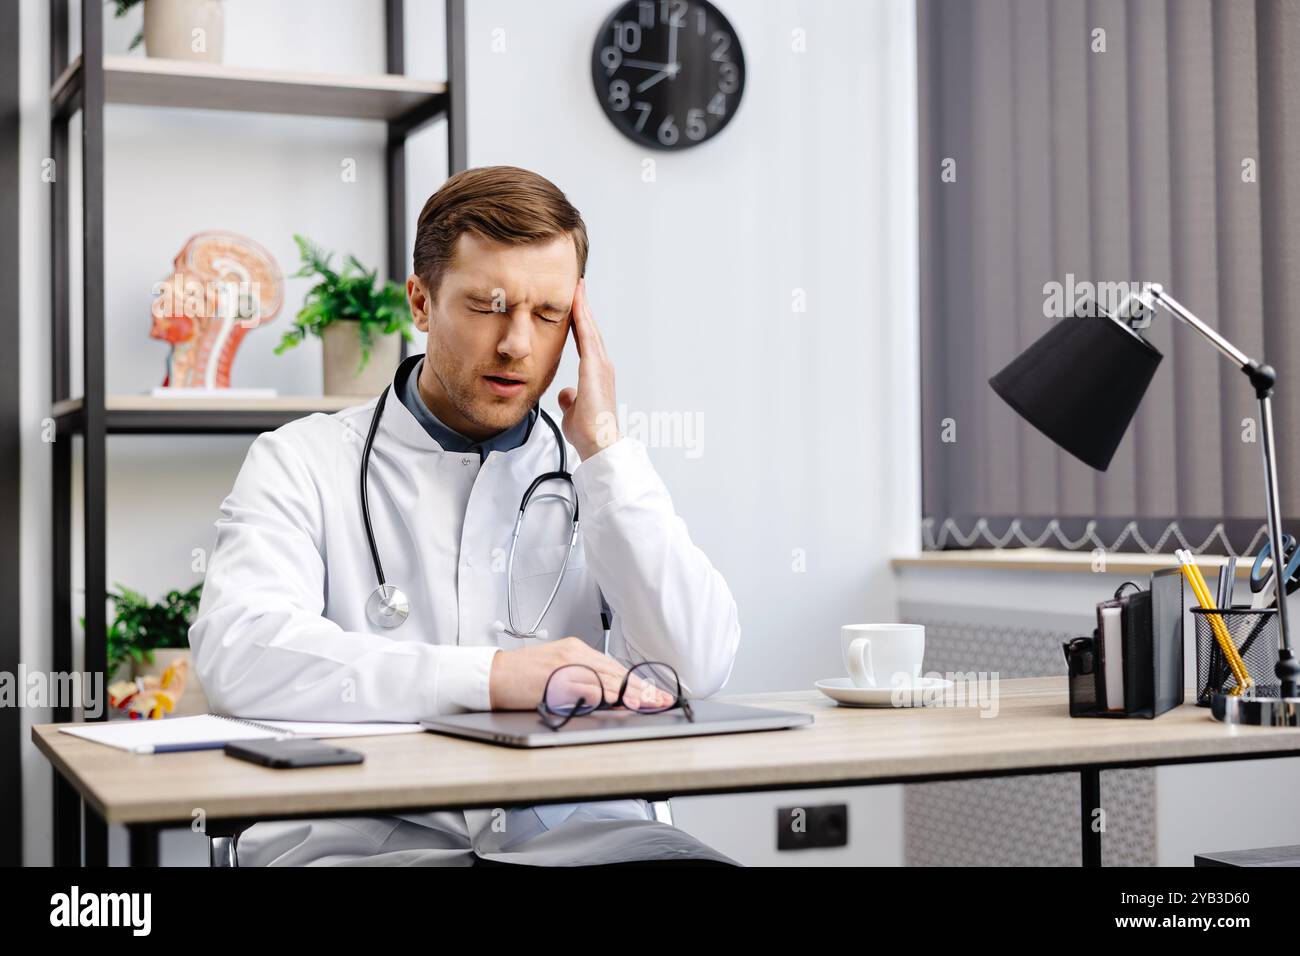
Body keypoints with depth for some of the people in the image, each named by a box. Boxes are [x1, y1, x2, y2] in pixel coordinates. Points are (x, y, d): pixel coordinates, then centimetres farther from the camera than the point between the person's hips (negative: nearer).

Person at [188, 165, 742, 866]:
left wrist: (602, 445, -2)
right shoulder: (305, 461, 5)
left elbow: (699, 668, -1)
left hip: (572, 834, 2)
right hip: (364, 835, -2)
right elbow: (234, 654, -13)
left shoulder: (601, 481, 14)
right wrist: (491, 675, -21)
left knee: (692, 858, -29)